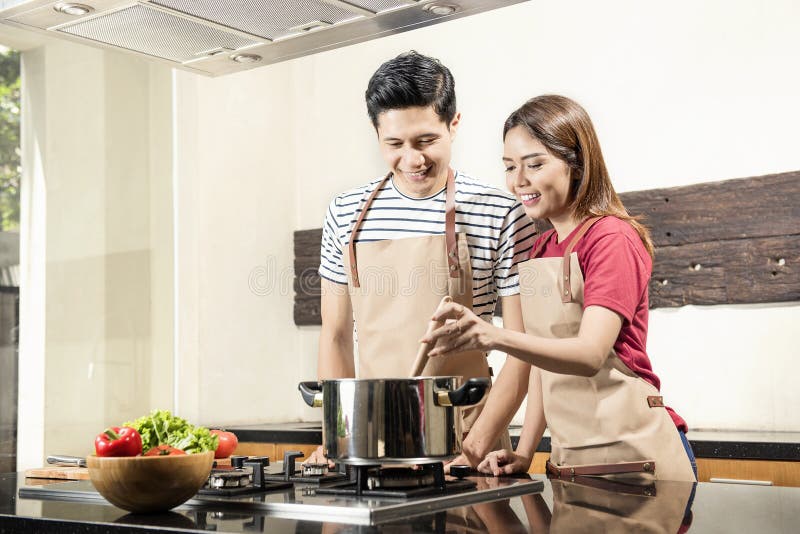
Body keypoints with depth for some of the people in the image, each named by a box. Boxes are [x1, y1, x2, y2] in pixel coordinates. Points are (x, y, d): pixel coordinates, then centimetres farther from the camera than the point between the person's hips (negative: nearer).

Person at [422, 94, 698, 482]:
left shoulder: (612, 239, -12)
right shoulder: (540, 250, 13)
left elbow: (590, 354, -26)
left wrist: (495, 337, -41)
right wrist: (523, 453, 4)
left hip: (631, 455, -7)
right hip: (569, 459, 7)